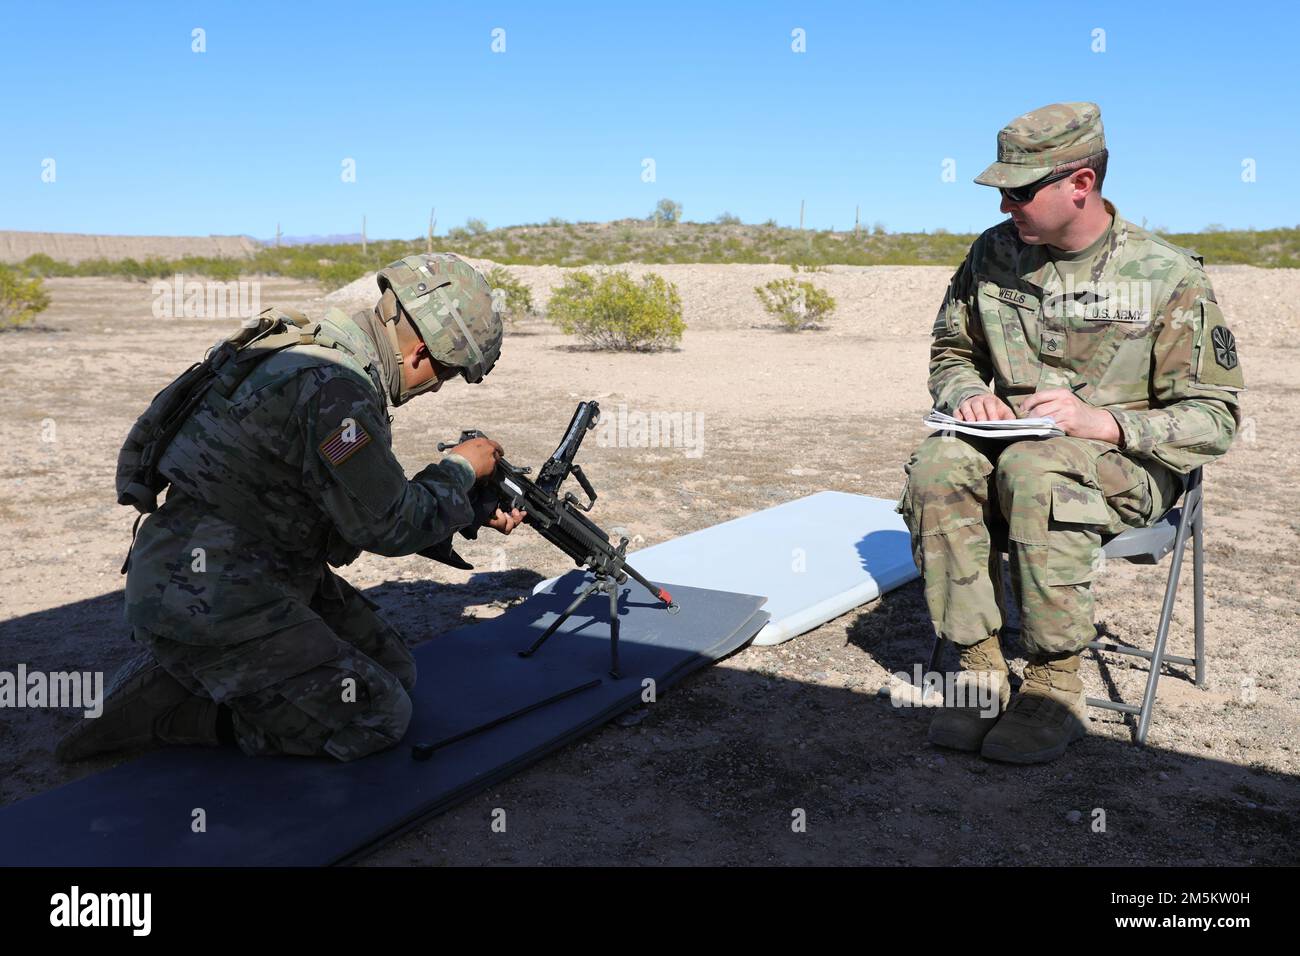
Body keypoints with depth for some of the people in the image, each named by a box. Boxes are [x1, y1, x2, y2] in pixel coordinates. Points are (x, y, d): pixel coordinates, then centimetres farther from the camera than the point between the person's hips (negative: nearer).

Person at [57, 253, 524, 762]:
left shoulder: (329, 360, 10)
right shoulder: (333, 388, -24)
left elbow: (371, 497, 18)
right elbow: (387, 525, -20)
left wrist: (474, 513, 15)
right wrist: (460, 468, -3)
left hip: (264, 574, 10)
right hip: (203, 600, -10)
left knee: (393, 670, 14)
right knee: (378, 718, -9)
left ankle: (194, 673, 11)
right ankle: (164, 703, -2)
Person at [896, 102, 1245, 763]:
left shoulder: (1168, 276, -7)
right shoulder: (993, 254, 5)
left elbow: (1213, 417, -6)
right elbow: (950, 353, 18)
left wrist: (1101, 421, -23)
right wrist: (969, 395, -6)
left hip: (1127, 463, -4)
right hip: (1008, 442, 4)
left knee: (1035, 471, -38)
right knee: (937, 465, -30)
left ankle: (1056, 687, -25)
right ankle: (980, 671, -24)